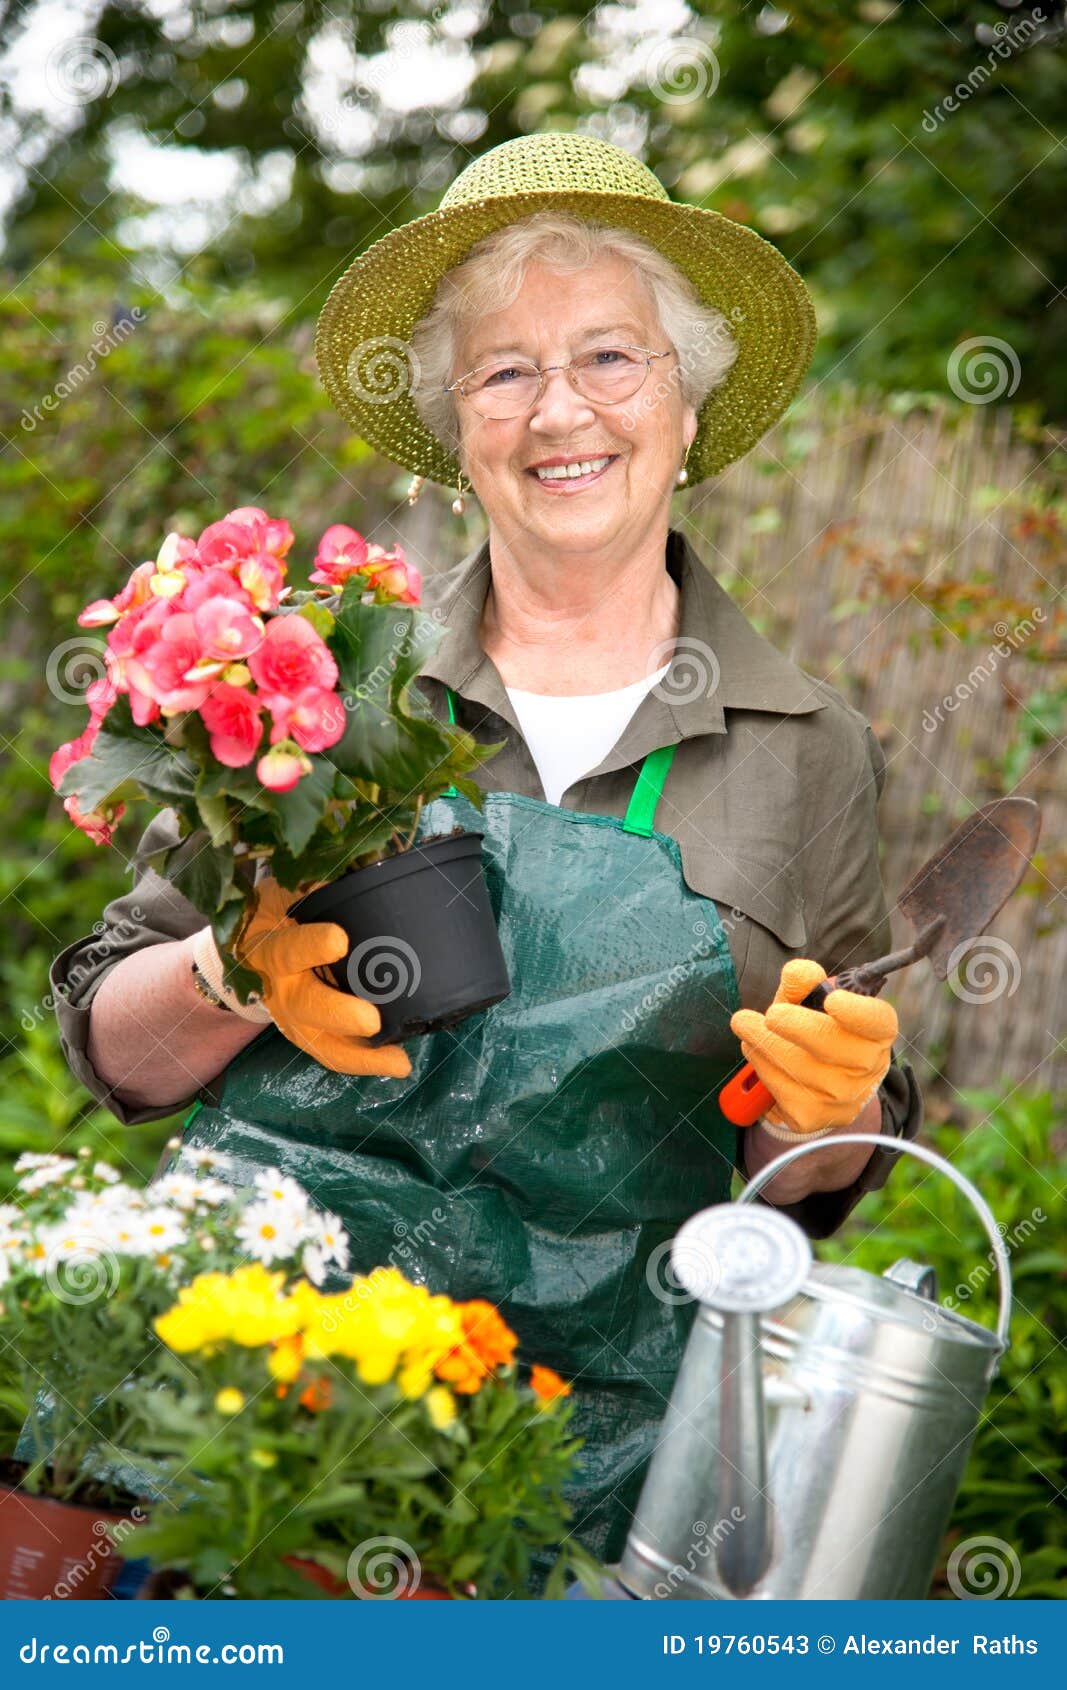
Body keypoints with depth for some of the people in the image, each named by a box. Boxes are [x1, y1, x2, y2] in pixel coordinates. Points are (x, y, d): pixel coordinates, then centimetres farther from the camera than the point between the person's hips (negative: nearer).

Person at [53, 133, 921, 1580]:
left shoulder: (809, 753, 5)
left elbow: (809, 1183, 11)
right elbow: (112, 1048, 7)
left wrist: (829, 1104, -10)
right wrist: (242, 979, -13)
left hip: (584, 1446, 1)